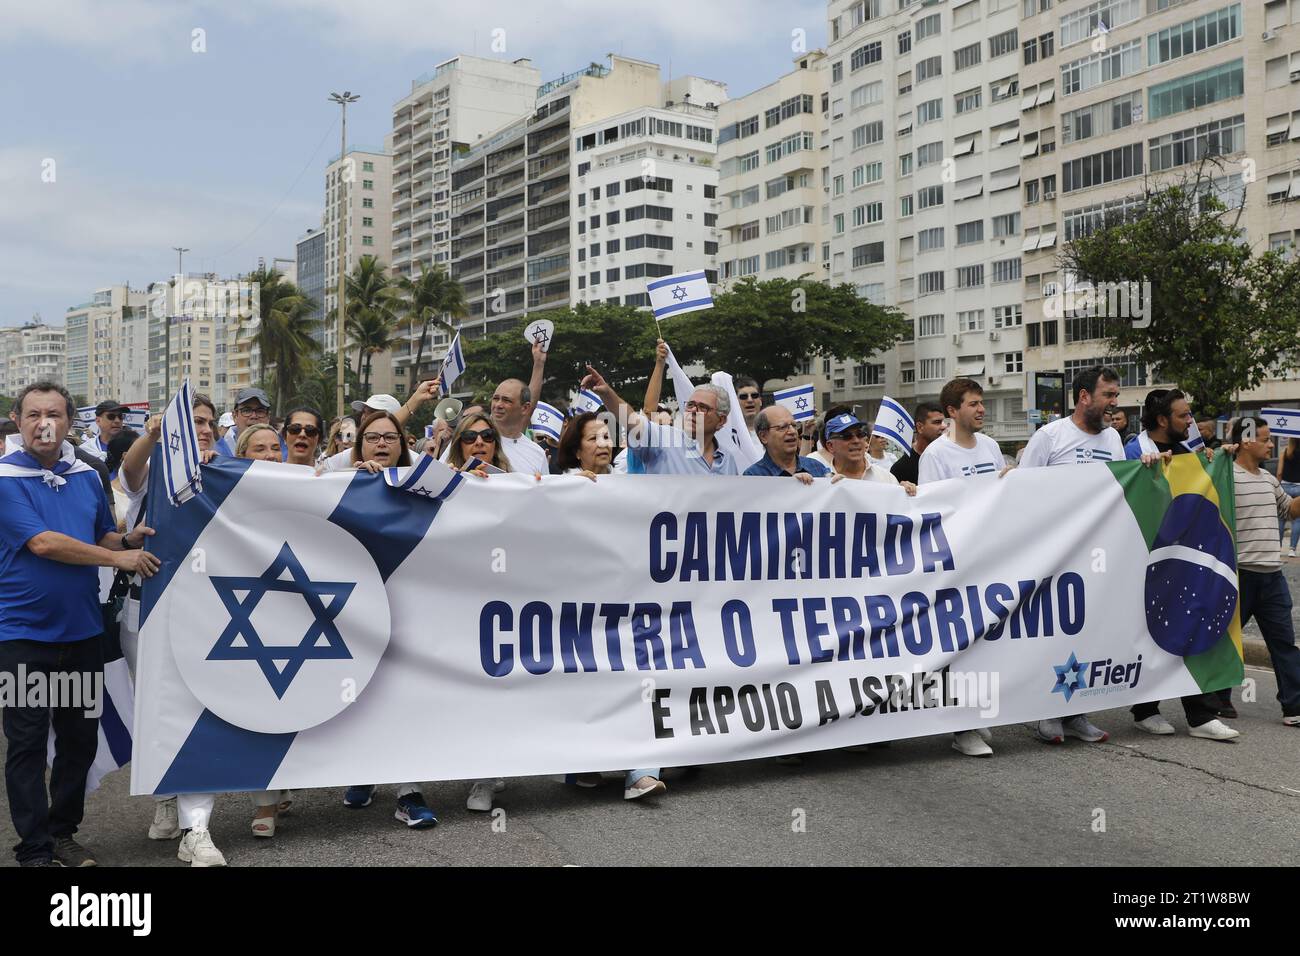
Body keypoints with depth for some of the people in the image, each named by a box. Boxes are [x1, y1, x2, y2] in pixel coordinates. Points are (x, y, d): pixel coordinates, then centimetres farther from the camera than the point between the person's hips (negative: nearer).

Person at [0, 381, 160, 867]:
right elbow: (42, 543, -19)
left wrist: (128, 539, -6)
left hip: (82, 629, 5)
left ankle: (62, 832, 28)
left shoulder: (86, 475, 6)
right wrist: (119, 558, -17)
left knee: (80, 737, 12)